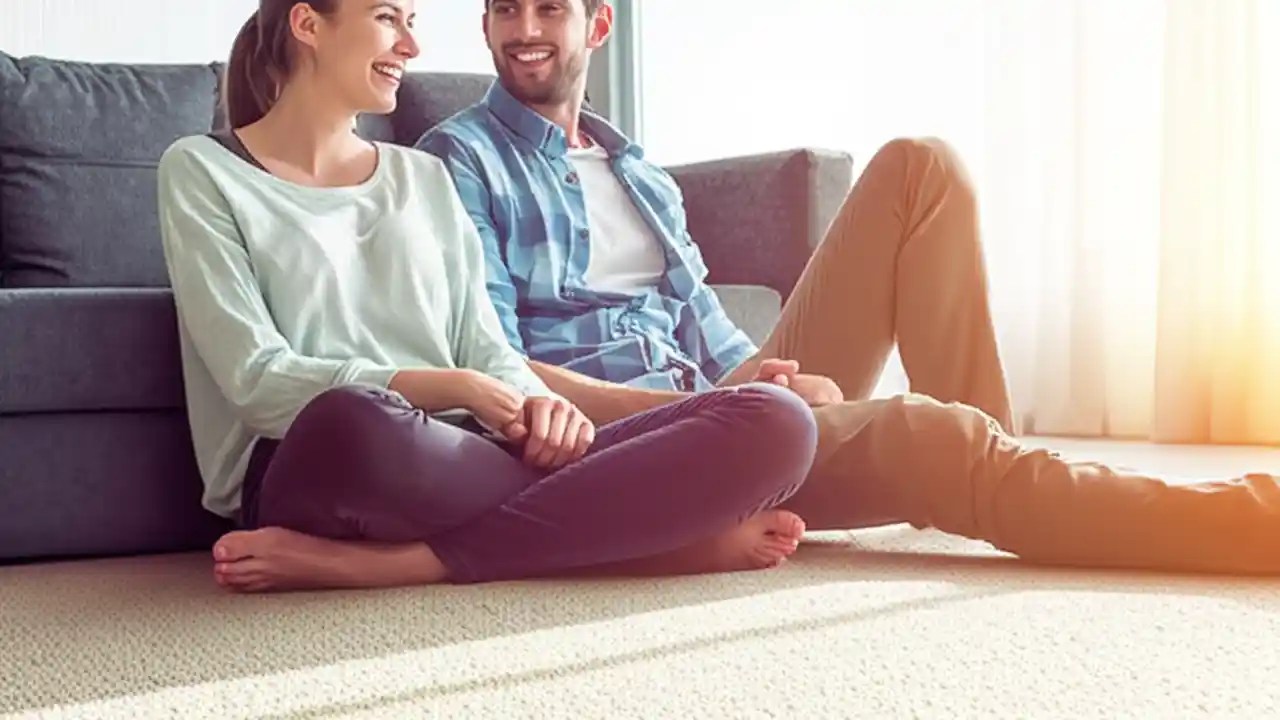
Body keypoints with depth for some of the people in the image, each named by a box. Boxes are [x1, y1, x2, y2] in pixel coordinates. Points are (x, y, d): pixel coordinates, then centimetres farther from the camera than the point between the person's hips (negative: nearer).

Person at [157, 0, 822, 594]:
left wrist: (537, 402, -12)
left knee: (774, 423, -17)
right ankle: (667, 530, -21)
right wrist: (455, 389, -15)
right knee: (354, 420, -44)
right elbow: (256, 378, -5)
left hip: (454, 461, 5)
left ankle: (394, 561, -25)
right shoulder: (201, 171, 7)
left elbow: (487, 353, 13)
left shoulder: (425, 177, 22)